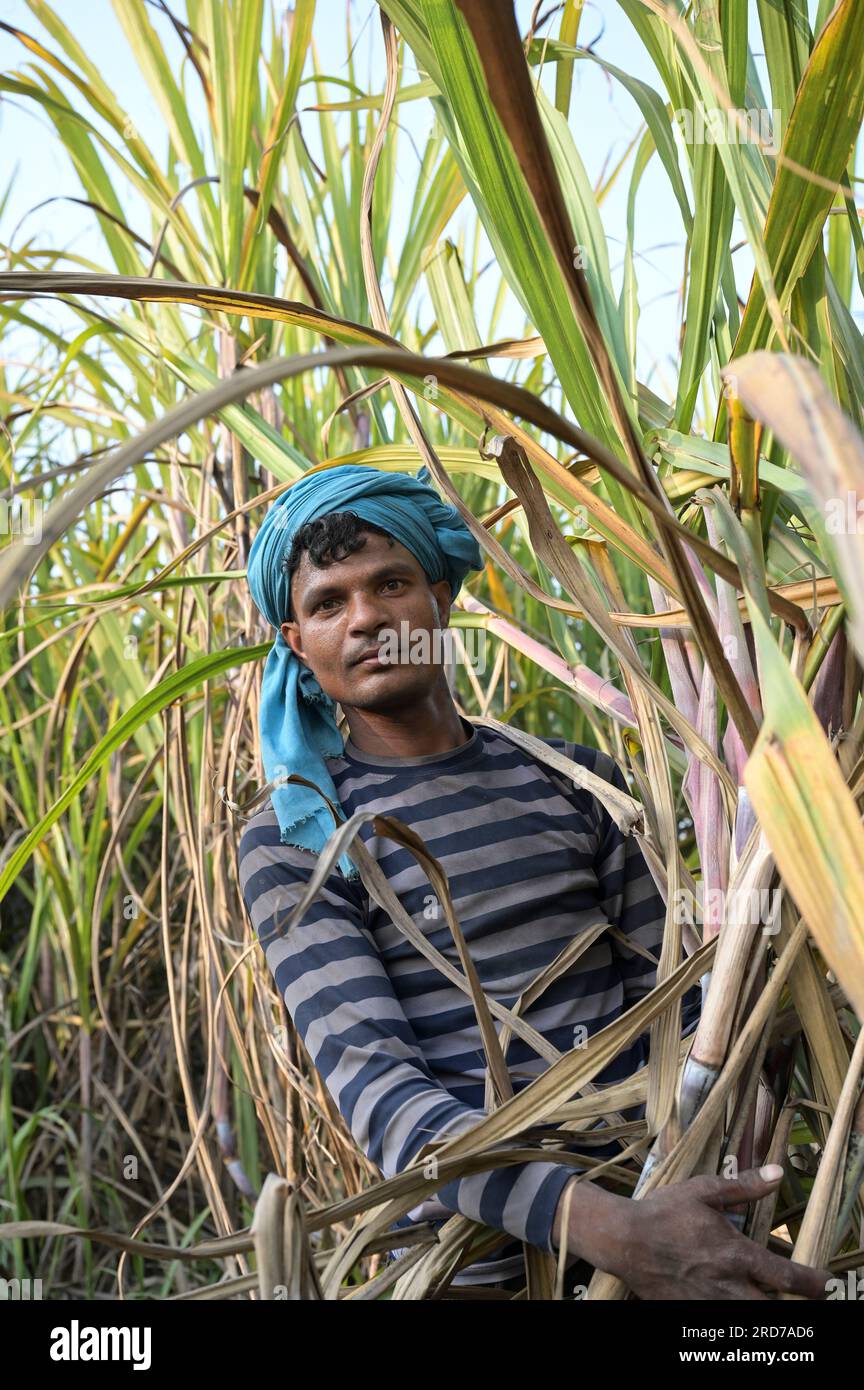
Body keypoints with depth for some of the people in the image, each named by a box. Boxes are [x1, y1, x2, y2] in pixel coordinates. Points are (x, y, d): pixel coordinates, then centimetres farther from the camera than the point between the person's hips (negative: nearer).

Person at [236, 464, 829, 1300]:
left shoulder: (571, 780, 3)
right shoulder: (292, 842, -8)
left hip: (639, 1197, 3)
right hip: (473, 1259, -3)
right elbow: (371, 1084, -19)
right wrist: (610, 1229, -32)